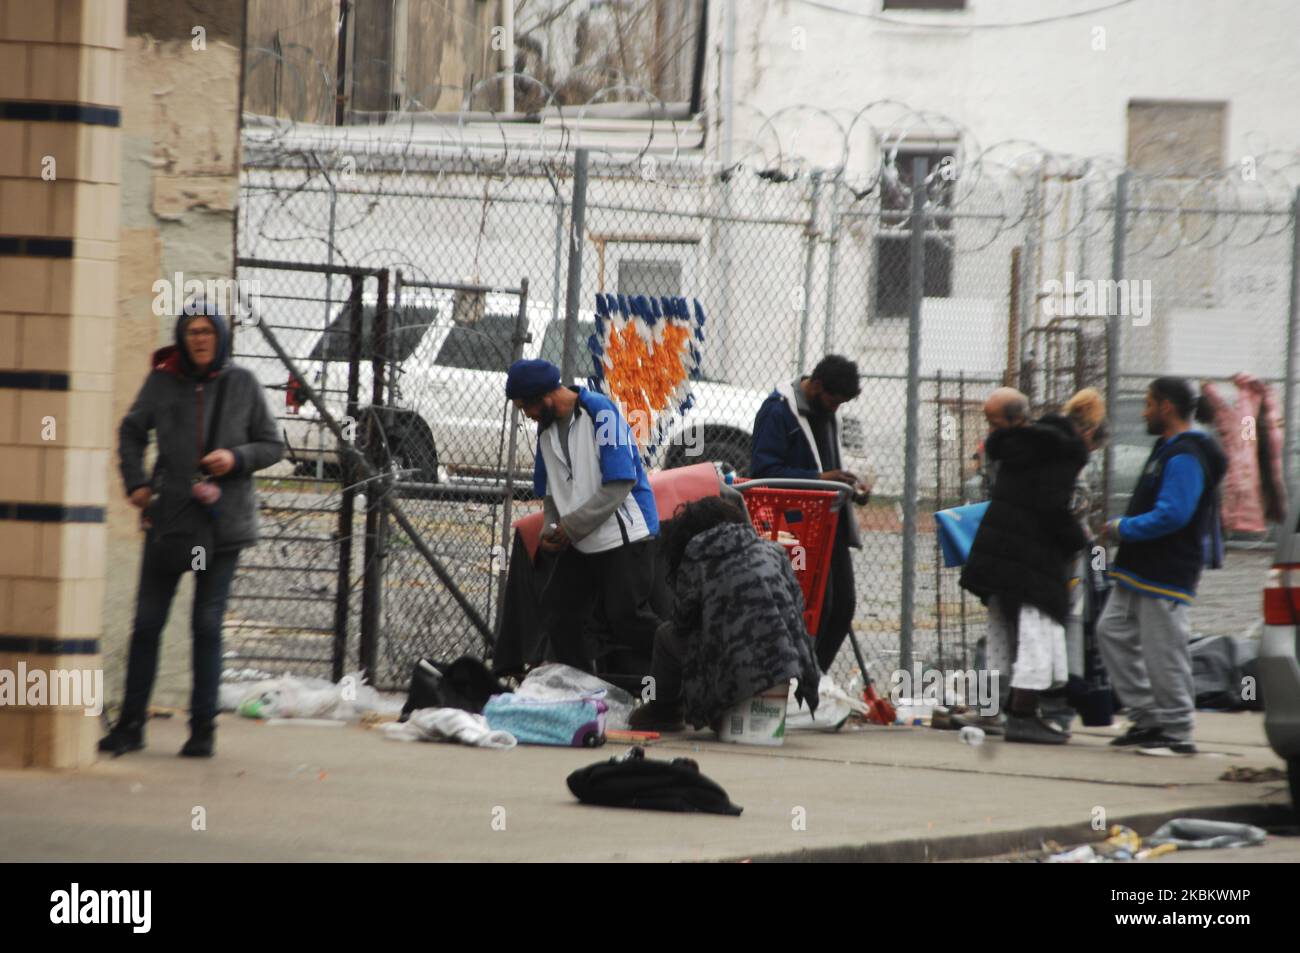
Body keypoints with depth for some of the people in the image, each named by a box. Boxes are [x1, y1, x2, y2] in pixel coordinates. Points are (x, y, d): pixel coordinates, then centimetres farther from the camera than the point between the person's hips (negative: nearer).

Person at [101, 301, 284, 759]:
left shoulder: (242, 384, 0)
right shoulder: (162, 382, 1)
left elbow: (271, 445, 6)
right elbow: (132, 432, 15)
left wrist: (237, 458, -12)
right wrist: (136, 483, 3)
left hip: (222, 519, -1)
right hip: (168, 514, 1)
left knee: (208, 625, 1)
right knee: (147, 621, 3)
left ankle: (203, 728, 7)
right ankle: (131, 724, 10)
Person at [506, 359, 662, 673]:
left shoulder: (600, 412, -15)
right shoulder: (546, 427, 10)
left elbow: (619, 485, -20)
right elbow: (549, 490, 20)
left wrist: (570, 526, -15)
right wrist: (551, 530, 0)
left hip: (624, 536, -9)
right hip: (578, 544, 9)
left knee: (627, 617, -17)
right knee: (558, 611, 8)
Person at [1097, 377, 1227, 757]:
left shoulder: (1185, 458, -18)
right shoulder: (1167, 449, 16)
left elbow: (1172, 515, -25)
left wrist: (1122, 529, -15)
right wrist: (1124, 529, 12)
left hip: (1165, 577, -11)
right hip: (1139, 569, 11)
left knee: (1164, 651, -6)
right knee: (1113, 631, 11)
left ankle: (1177, 733, 1)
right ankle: (1146, 717, 15)